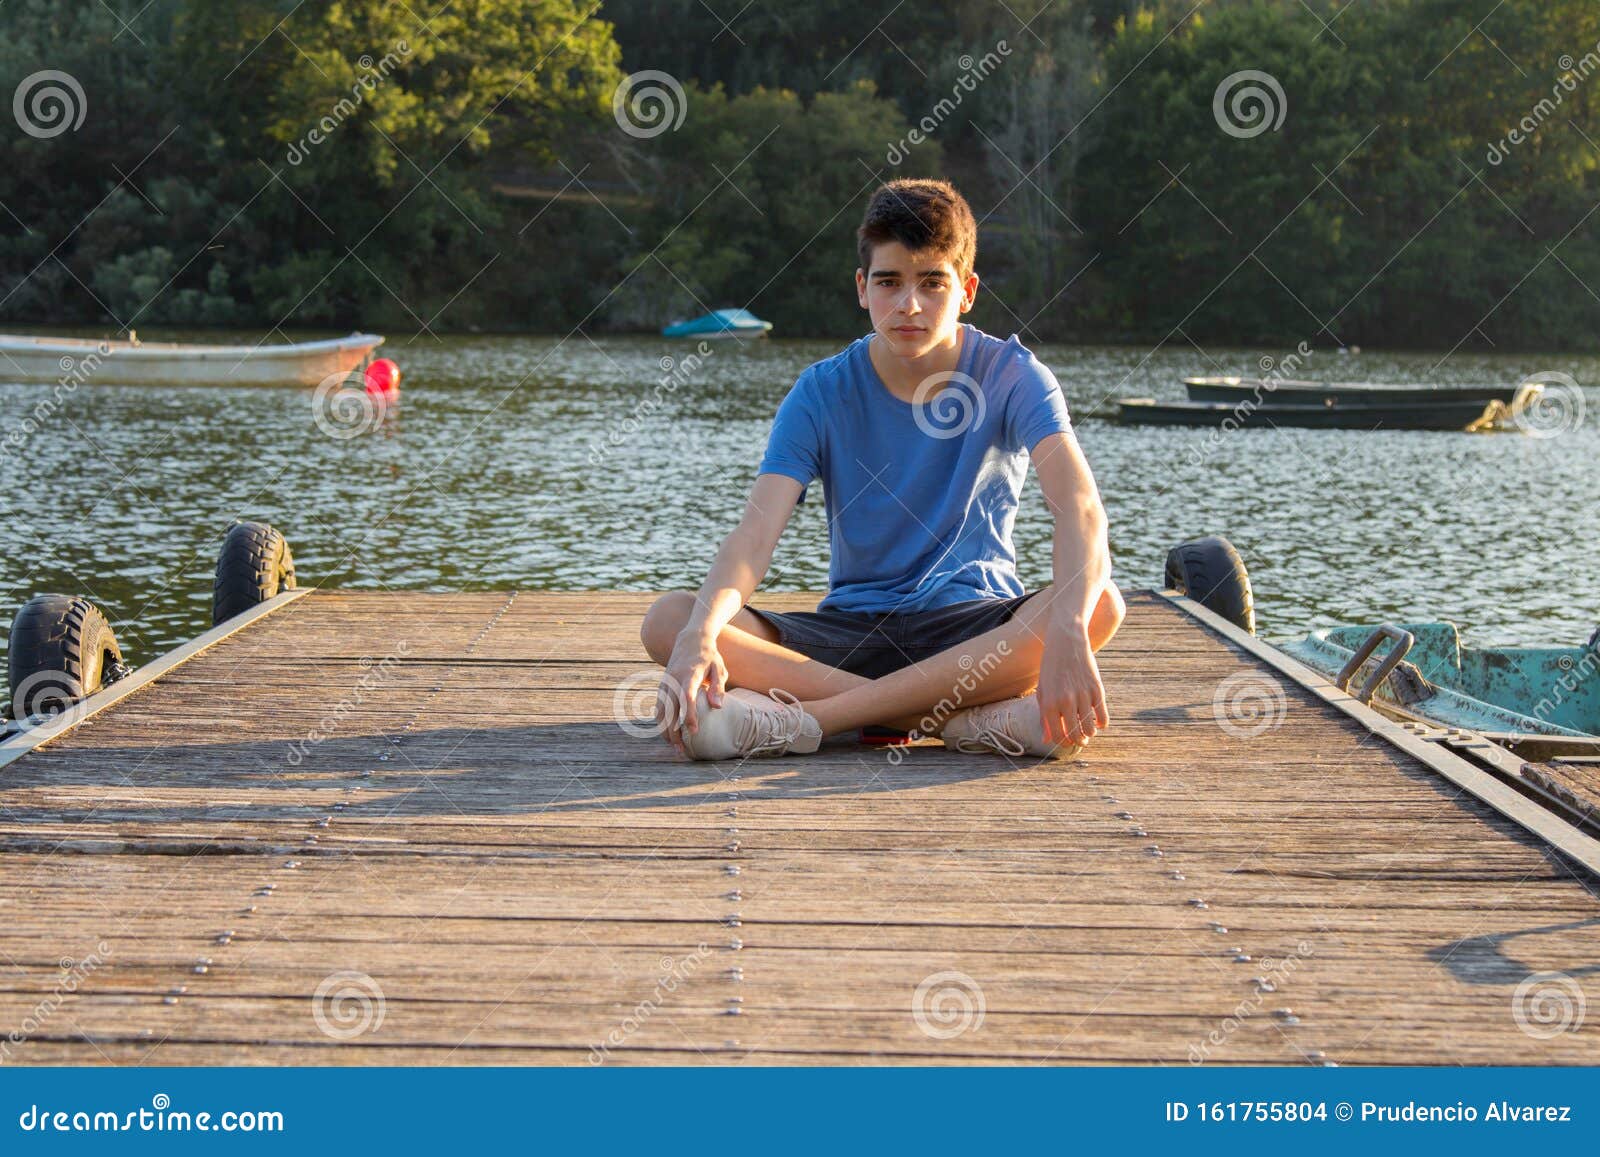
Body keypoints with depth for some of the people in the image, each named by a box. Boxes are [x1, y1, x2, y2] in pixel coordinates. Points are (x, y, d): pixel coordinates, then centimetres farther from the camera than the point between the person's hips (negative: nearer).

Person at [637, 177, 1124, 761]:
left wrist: (1066, 634, -44)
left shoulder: (1012, 377, -6)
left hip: (977, 626, -1)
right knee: (668, 619, -23)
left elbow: (1079, 505, -23)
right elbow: (757, 530, -17)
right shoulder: (822, 393, -3)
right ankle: (967, 718, -32)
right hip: (849, 632, 1)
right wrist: (699, 635, -38)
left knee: (1101, 603, -33)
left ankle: (805, 717, -33)